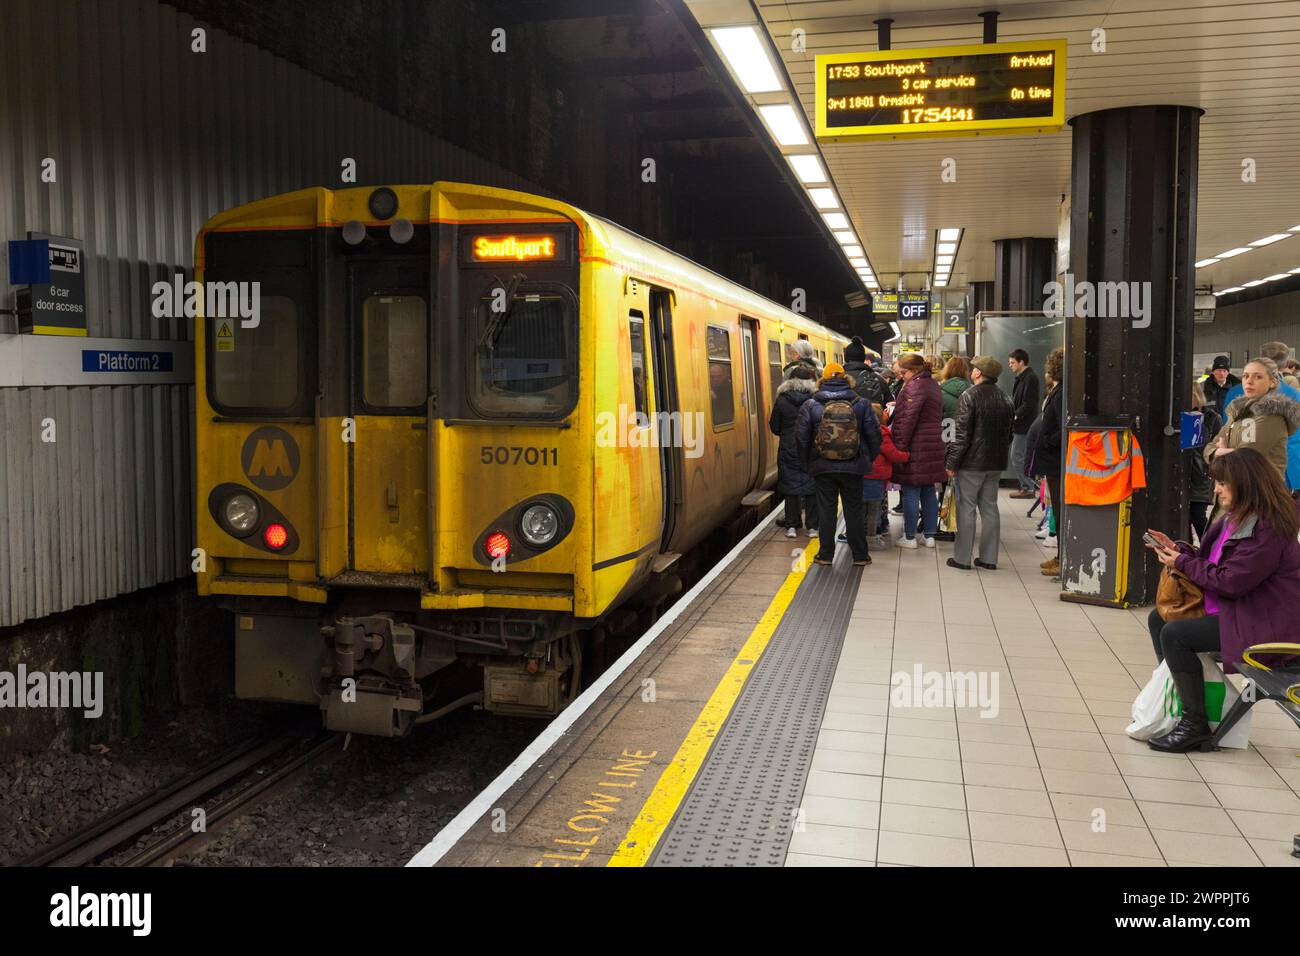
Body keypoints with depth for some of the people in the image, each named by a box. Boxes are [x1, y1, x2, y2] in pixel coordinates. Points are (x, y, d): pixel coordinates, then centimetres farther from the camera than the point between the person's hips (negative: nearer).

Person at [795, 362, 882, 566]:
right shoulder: (860, 403, -2)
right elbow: (874, 434, 0)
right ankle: (860, 555, 15)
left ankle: (825, 554, 13)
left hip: (823, 467, 0)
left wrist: (809, 460, 11)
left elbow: (802, 437, -3)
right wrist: (869, 459, 12)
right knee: (854, 511, 9)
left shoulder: (811, 405, -4)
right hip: (853, 466, 1)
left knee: (826, 511, 8)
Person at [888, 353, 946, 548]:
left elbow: (908, 420, -19)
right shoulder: (933, 385, 17)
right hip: (933, 446, 9)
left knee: (911, 492, -2)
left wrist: (900, 445, -16)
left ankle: (910, 537, 4)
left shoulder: (914, 386, -14)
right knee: (929, 492, 13)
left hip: (915, 447, -9)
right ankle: (929, 535, 18)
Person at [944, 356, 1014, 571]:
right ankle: (989, 558, 15)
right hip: (996, 464, 6)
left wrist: (952, 463, -11)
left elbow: (961, 433, -16)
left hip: (972, 462, -6)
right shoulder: (1003, 398, 8)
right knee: (990, 508, 12)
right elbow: (1009, 432, 14)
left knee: (966, 508, 0)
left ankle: (962, 558, 4)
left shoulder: (970, 396, -13)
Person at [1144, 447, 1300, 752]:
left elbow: (1230, 581, -25)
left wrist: (1181, 562, -14)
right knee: (1158, 618, 10)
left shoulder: (1267, 530, -23)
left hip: (1260, 624, -11)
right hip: (1229, 609, 11)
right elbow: (1214, 562, 17)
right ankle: (1172, 692, 20)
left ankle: (1195, 726, -13)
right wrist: (1178, 549, 2)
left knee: (1174, 634, -22)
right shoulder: (1235, 518, 9)